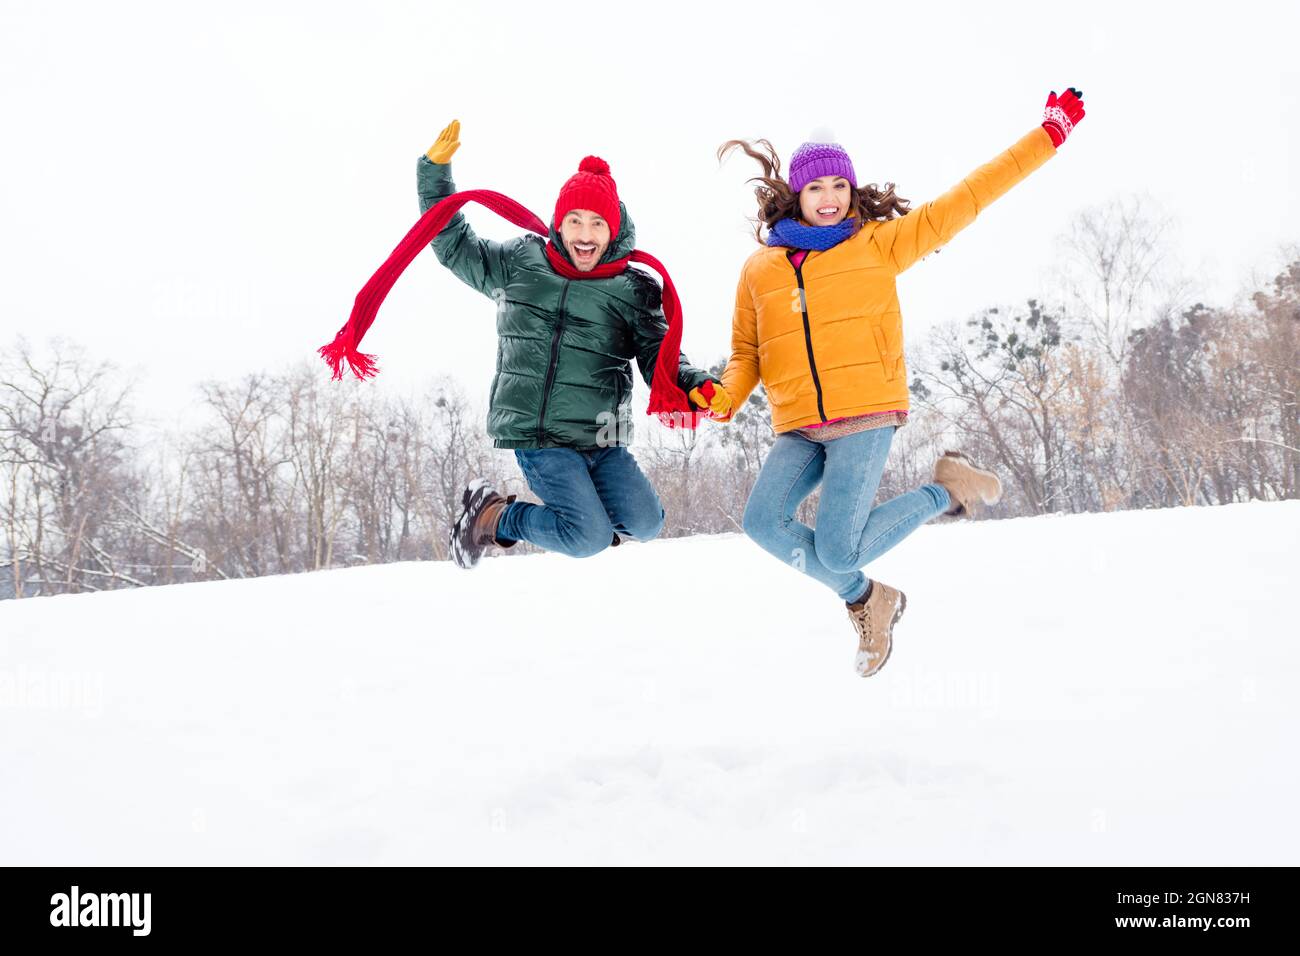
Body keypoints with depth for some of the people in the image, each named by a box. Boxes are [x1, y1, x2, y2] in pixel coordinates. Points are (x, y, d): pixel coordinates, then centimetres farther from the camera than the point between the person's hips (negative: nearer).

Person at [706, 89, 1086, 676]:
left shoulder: (880, 243, 6)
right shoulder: (760, 269, 13)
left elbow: (965, 201, 8)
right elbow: (746, 355, 19)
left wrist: (1048, 134, 9)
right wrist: (723, 400, -4)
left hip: (866, 418, -3)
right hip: (799, 430, 4)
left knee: (837, 552, -19)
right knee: (762, 522, -21)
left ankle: (945, 491, 10)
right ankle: (865, 599, 4)